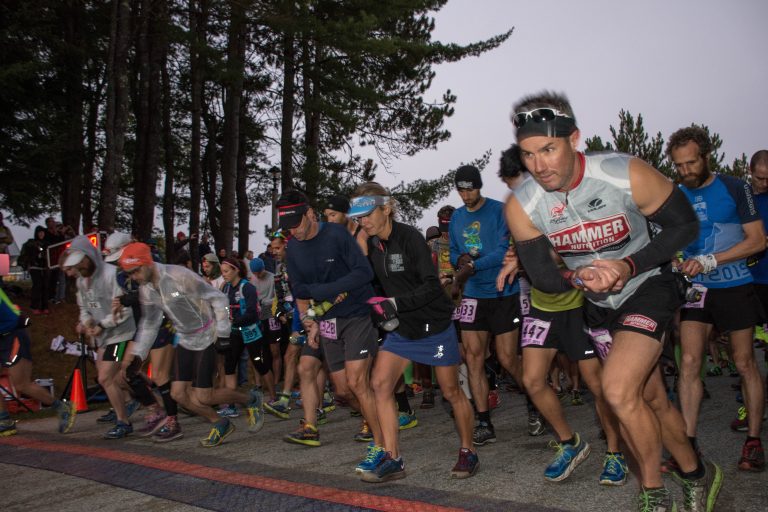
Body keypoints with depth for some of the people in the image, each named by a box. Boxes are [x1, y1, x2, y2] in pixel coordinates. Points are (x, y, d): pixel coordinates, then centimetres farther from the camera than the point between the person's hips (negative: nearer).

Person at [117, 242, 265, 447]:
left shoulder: (180, 276, -24)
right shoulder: (145, 290, -1)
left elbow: (218, 299, -17)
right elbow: (149, 324, 13)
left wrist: (223, 332, -17)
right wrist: (137, 354, 7)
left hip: (207, 337, -7)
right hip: (185, 340, 8)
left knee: (201, 398, -9)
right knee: (178, 393, 2)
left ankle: (251, 399, 14)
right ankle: (220, 425, 20)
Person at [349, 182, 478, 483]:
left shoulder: (409, 238, -19)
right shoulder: (372, 245, 2)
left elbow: (431, 286, -24)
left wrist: (394, 302, -32)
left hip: (435, 325, -6)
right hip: (401, 329, 6)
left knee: (451, 392, 5)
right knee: (379, 383, -7)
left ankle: (468, 452, 25)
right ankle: (392, 460, 0)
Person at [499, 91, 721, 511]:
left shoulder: (627, 174, -26)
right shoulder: (521, 206, -18)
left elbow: (685, 226, -14)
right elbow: (543, 277, -10)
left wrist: (630, 265, -27)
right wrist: (580, 278, -31)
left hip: (648, 285, -4)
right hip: (598, 303, 4)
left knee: (619, 391, -22)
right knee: (651, 400, 16)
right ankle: (697, 475, 41)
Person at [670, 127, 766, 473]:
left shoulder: (734, 188, -5)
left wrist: (710, 260, -18)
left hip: (735, 287, -2)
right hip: (696, 288, 3)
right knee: (689, 362, -6)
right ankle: (688, 442, 0)